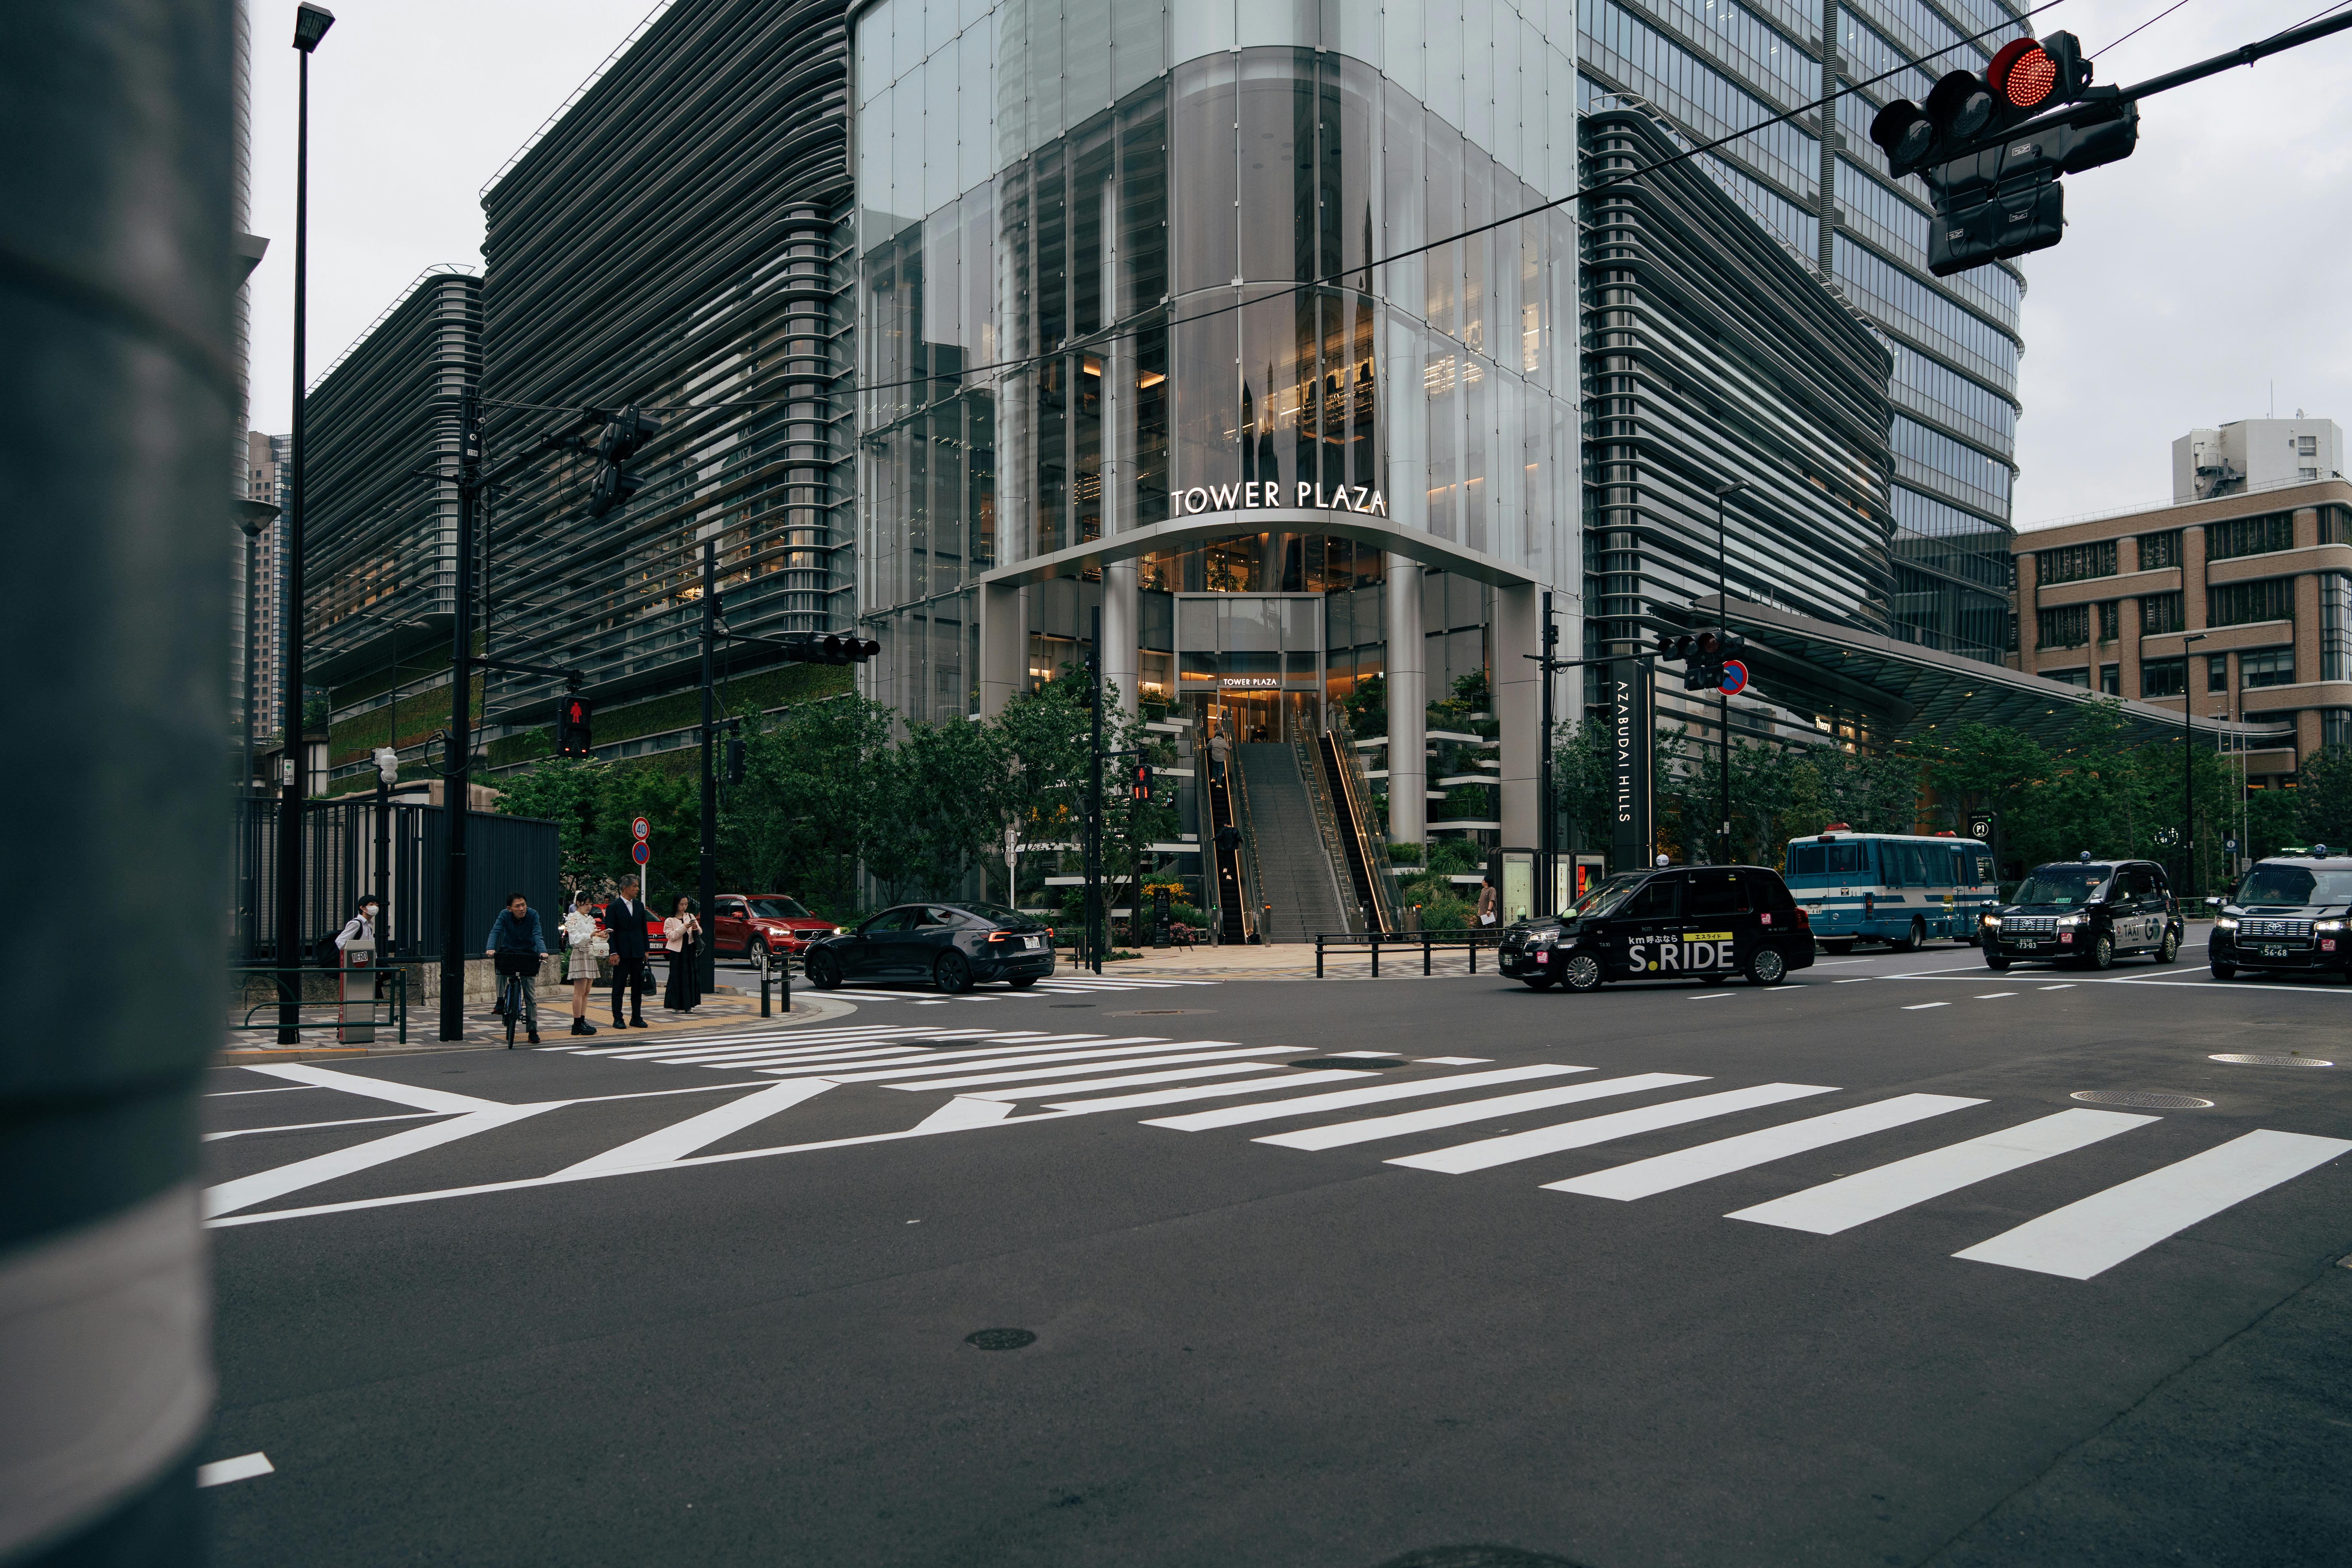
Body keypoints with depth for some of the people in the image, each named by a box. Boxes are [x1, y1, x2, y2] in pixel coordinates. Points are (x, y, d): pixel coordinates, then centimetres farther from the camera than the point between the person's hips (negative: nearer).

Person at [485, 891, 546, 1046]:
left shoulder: (533, 915, -17)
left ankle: (533, 1030, 4)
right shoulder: (505, 915, -15)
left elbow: (538, 935, -25)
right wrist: (491, 949, -45)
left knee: (531, 996, -4)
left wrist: (543, 951, -44)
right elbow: (495, 932, -26)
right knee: (501, 964, -35)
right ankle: (501, 1000, -14)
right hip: (509, 952, 1)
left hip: (528, 954, -1)